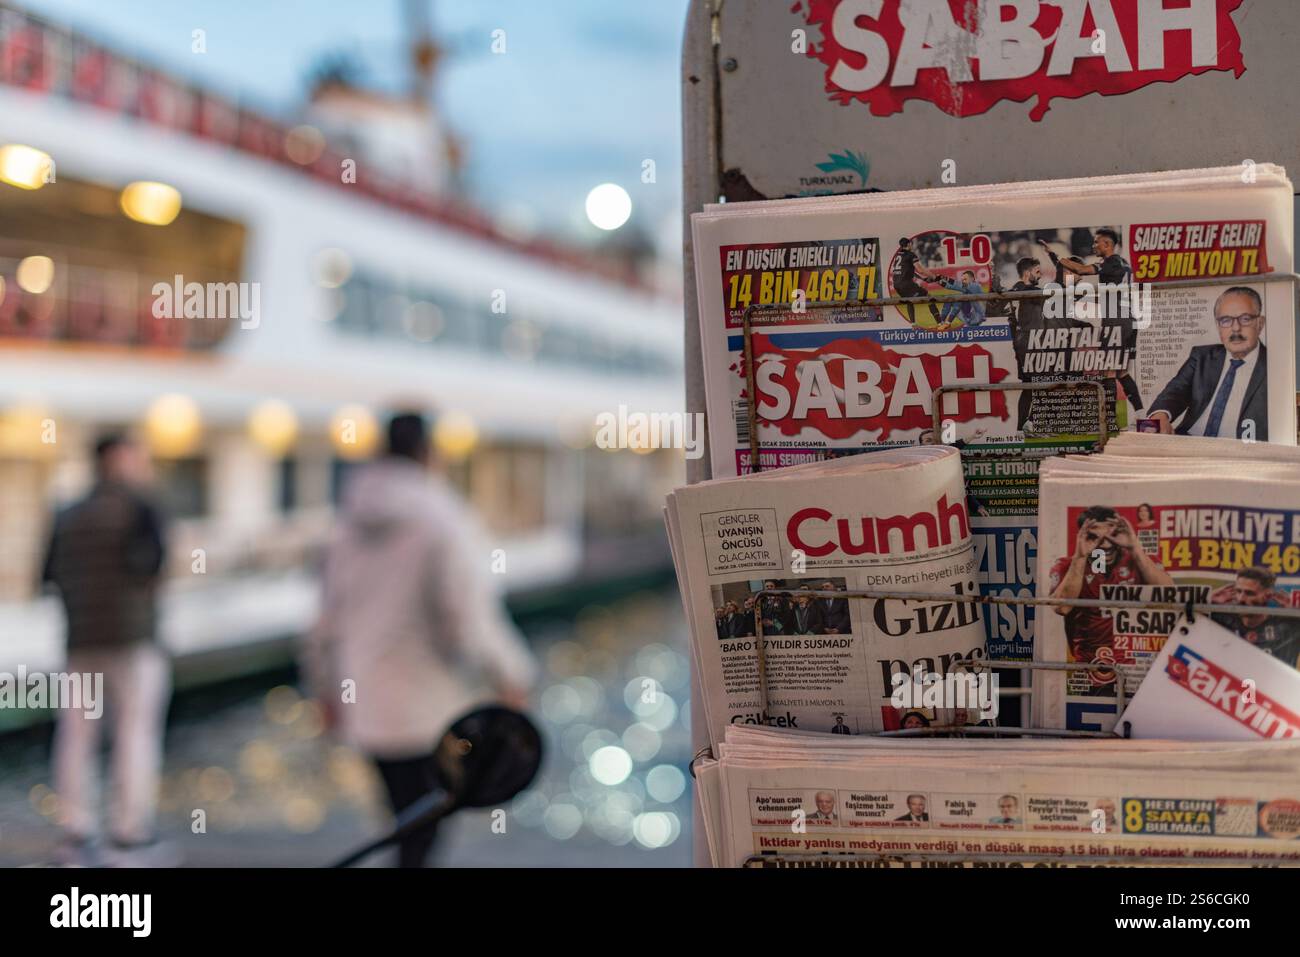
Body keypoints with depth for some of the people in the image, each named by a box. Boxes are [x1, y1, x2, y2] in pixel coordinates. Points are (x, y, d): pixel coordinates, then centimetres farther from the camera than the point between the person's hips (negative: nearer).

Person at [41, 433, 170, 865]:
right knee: (136, 733, -2)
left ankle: (77, 834, 9)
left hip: (80, 639, 6)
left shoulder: (69, 516, 14)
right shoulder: (140, 509, -5)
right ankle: (130, 834, -3)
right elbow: (146, 561, -21)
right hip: (132, 637, -6)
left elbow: (50, 574, 12)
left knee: (77, 736, 8)